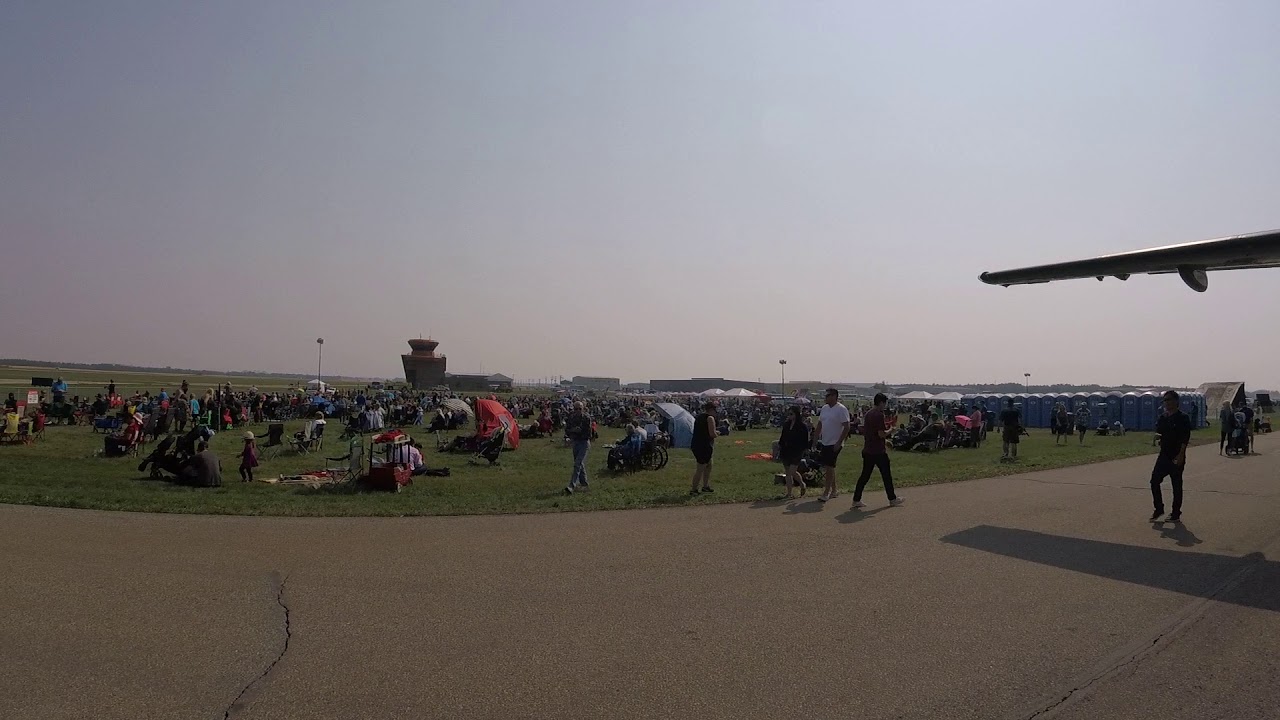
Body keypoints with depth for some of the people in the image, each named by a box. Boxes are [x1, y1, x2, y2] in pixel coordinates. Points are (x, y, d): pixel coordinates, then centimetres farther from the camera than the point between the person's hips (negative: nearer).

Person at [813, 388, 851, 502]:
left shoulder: (841, 409, -13)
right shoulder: (824, 408, 10)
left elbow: (846, 427, -17)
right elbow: (820, 424, 18)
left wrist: (839, 443, -20)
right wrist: (815, 439, 12)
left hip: (834, 444, -8)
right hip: (824, 443, 8)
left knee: (829, 467, -8)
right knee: (826, 467, 12)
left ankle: (826, 493, -2)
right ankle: (834, 490, 24)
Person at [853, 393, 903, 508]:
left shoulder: (868, 414, 11)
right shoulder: (879, 415, -15)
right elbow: (881, 434, -20)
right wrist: (890, 430, -1)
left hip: (867, 451, 8)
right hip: (878, 451, -7)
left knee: (865, 475, 8)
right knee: (886, 475, 7)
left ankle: (856, 500, 5)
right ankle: (892, 499, 19)